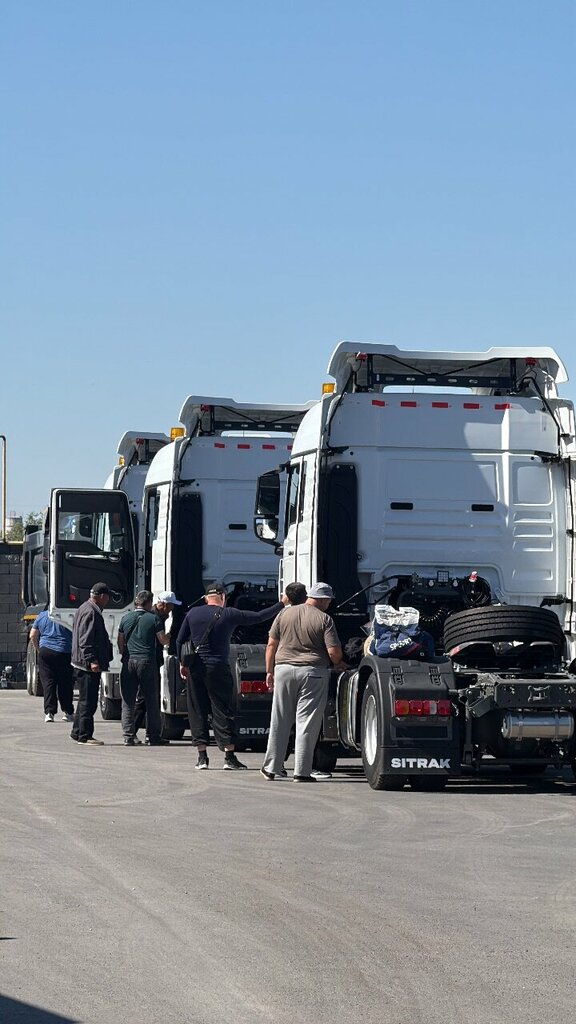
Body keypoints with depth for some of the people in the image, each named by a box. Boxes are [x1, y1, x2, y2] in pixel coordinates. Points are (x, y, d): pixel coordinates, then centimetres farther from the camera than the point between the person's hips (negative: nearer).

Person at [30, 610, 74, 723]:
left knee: (48, 683, 2)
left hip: (45, 652, 2)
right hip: (64, 654, -2)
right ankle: (67, 712, 10)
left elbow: (33, 636, 8)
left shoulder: (41, 616, 8)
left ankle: (49, 712, -6)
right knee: (65, 684, 6)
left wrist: (38, 649, 18)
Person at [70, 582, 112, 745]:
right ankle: (84, 735, -4)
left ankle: (77, 732, 24)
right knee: (88, 701, -7)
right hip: (88, 665, -11)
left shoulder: (87, 609, 18)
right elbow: (85, 640, -23)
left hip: (84, 664, 11)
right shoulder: (90, 612, -16)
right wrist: (92, 660, -25)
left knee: (86, 700, 17)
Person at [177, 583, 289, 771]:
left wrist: (182, 663, 19)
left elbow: (180, 640, 8)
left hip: (195, 670, 3)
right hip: (217, 668, -3)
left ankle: (202, 756, 6)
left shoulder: (193, 613, 6)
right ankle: (229, 757, -5)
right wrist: (282, 604, 12)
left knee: (197, 711, 8)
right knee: (222, 712, 0)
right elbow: (259, 617, 2)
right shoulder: (229, 614, -2)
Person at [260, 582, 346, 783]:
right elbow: (334, 652, -11)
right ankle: (301, 772, 0)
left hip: (284, 669, 4)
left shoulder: (285, 614, 7)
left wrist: (270, 672, 14)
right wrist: (337, 664, 10)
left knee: (279, 723, 11)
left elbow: (271, 645, 8)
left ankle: (271, 768, 15)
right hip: (313, 673, -4)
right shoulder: (324, 619, -6)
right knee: (307, 724, 1)